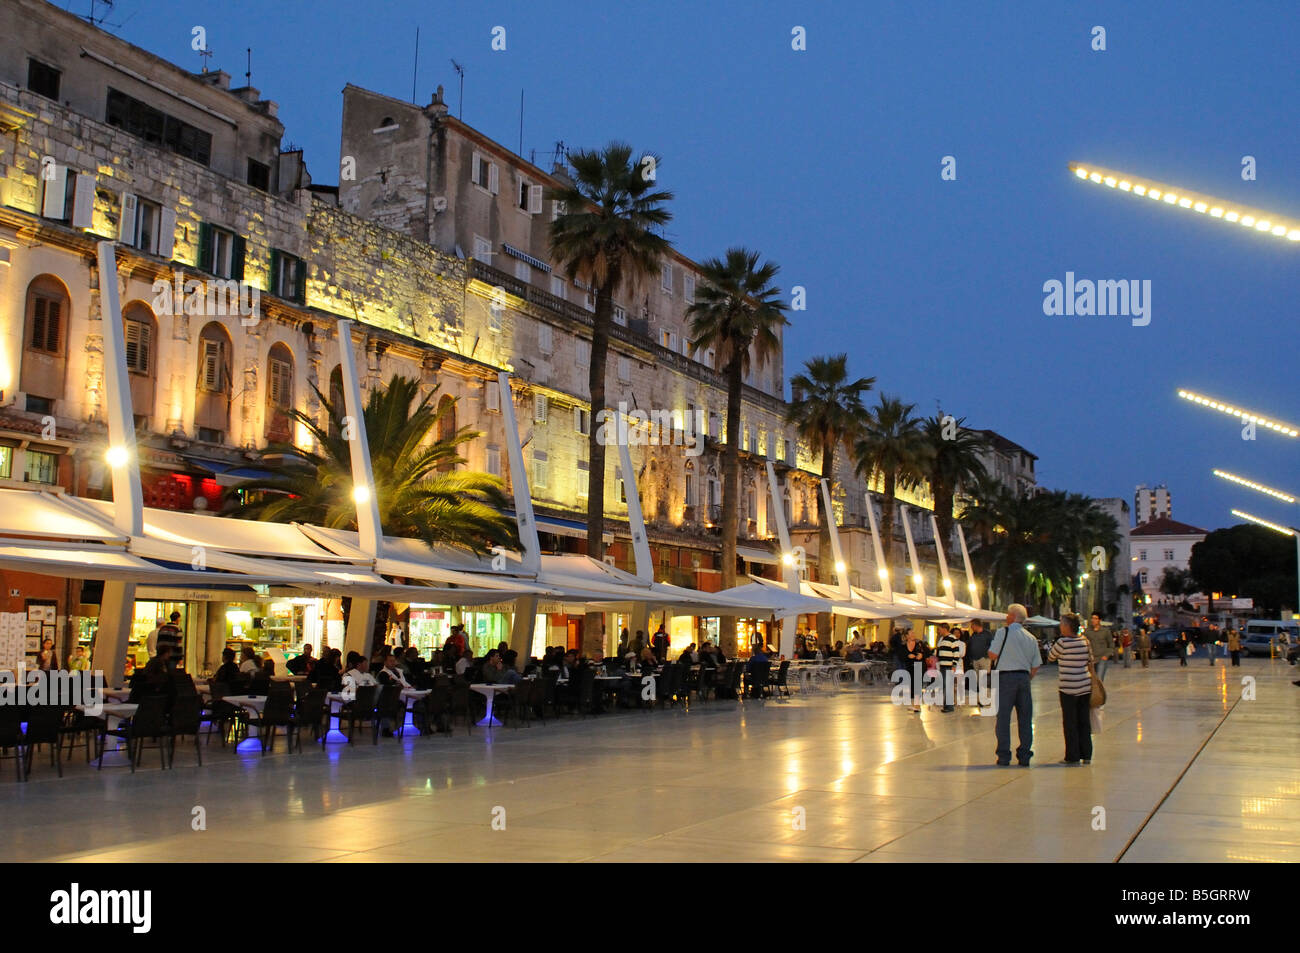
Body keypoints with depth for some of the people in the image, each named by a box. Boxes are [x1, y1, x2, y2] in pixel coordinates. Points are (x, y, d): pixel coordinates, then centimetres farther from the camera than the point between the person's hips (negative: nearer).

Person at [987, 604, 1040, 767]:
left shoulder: (1003, 632, -6)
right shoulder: (1031, 638, 11)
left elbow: (992, 654, -9)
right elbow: (1036, 666, 11)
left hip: (1005, 677, -4)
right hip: (1024, 677, 5)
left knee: (1003, 717, 1)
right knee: (1025, 718, 9)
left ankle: (1004, 756, 2)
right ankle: (1024, 756, 10)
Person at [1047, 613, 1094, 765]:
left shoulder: (1062, 643, -13)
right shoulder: (1086, 642, 1)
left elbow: (1050, 658, 1)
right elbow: (1090, 661, 12)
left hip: (1068, 688, -5)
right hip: (1085, 686, 5)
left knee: (1070, 723, 3)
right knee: (1084, 721, 11)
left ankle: (1072, 756, 4)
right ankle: (1086, 755, 15)